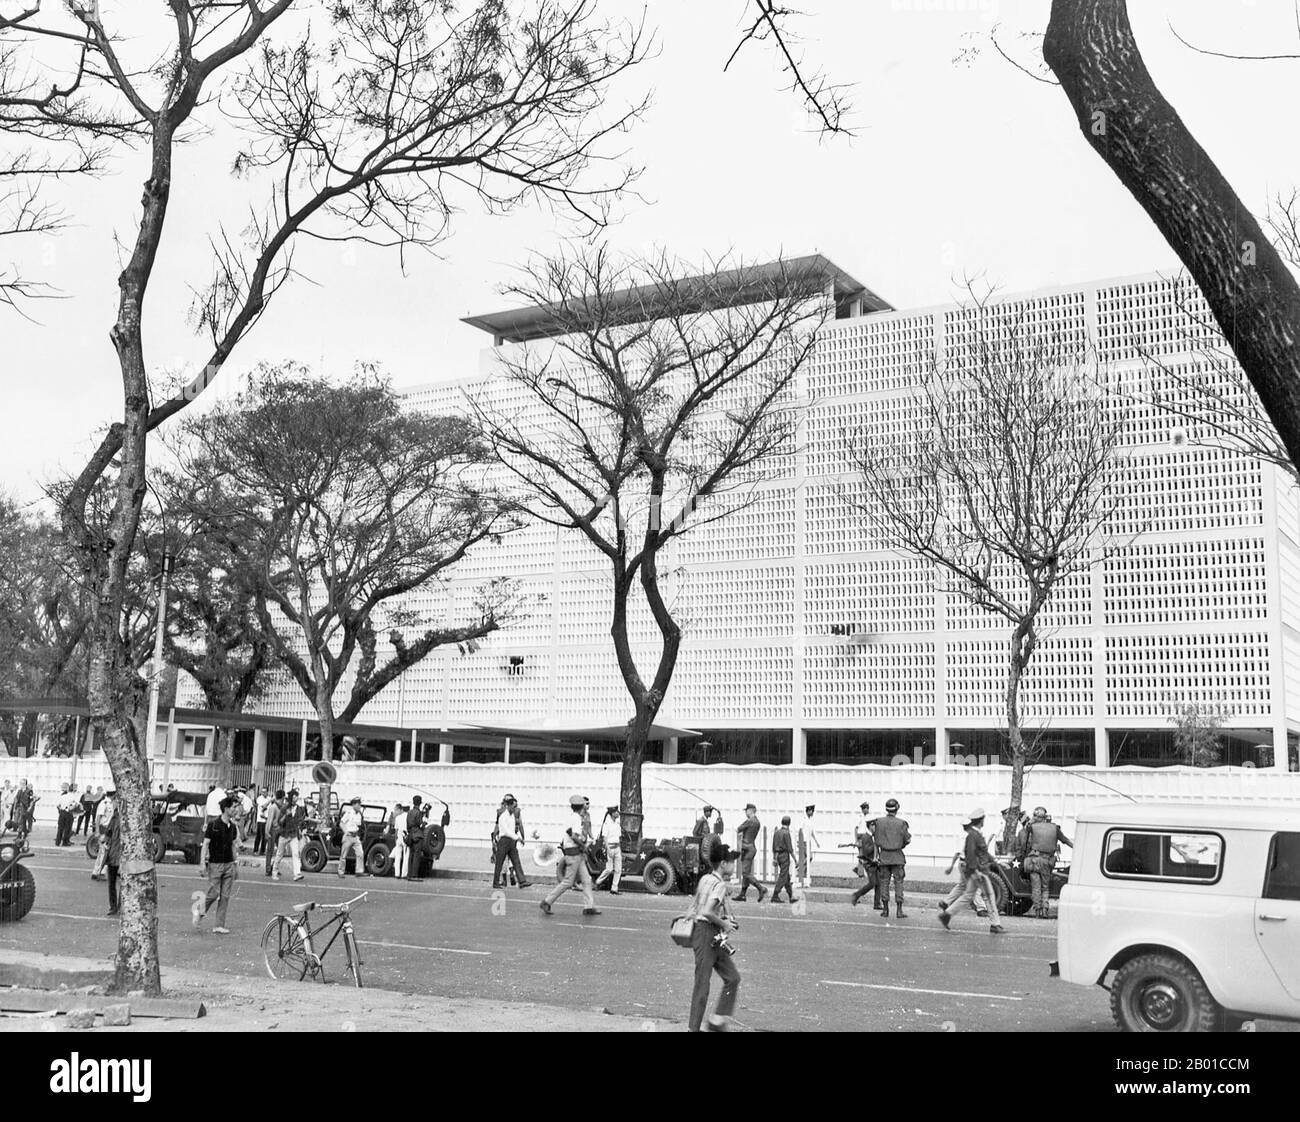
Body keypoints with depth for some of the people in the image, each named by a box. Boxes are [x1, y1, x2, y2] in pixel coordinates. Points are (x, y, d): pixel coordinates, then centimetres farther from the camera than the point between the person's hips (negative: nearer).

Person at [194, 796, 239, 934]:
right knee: (214, 893, -7)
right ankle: (199, 910, 23)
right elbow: (205, 844, -9)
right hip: (215, 864, -5)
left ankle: (220, 925, 7)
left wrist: (236, 863, 15)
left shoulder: (233, 827, 9)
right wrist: (202, 863, -16)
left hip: (229, 864, 5)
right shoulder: (213, 825, -9)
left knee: (225, 896, 2)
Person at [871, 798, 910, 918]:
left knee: (884, 881, 9)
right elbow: (907, 839, -2)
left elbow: (875, 840, 5)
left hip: (884, 855, 2)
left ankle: (885, 909, 8)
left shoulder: (879, 822, 0)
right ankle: (899, 910, -2)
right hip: (897, 856, -2)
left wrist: (876, 855, 14)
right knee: (898, 882, 2)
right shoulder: (901, 823, -7)